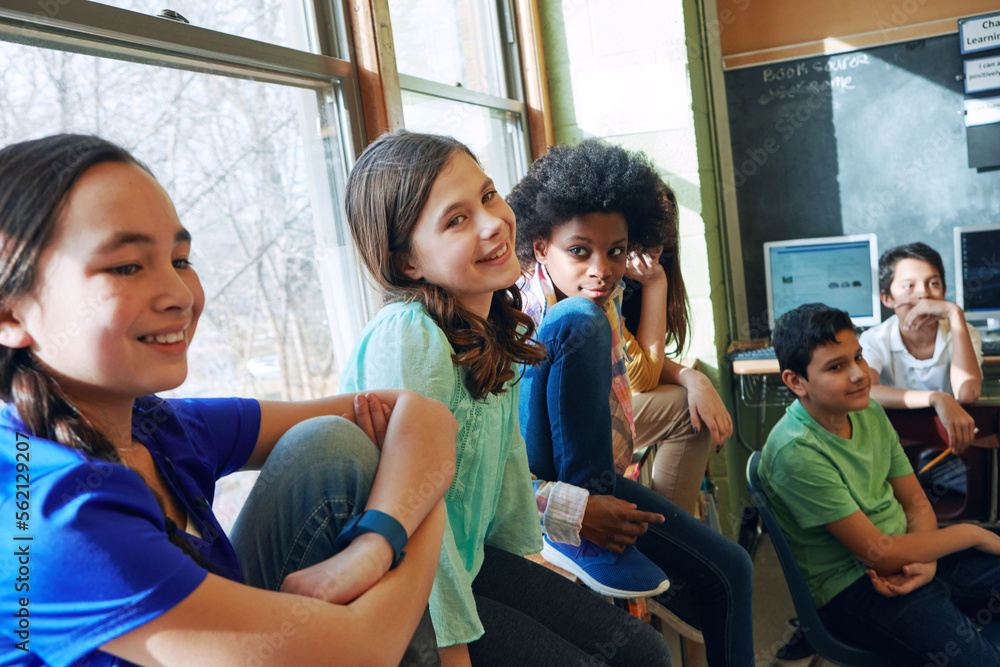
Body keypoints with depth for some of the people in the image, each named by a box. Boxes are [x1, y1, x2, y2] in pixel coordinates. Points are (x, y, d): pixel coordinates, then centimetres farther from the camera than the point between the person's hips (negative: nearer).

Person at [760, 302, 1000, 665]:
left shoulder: (870, 413, 2)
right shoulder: (797, 452, -24)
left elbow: (916, 502, 8)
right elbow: (880, 554, -20)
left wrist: (926, 561, -13)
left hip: (906, 551, 8)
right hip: (849, 586, -8)